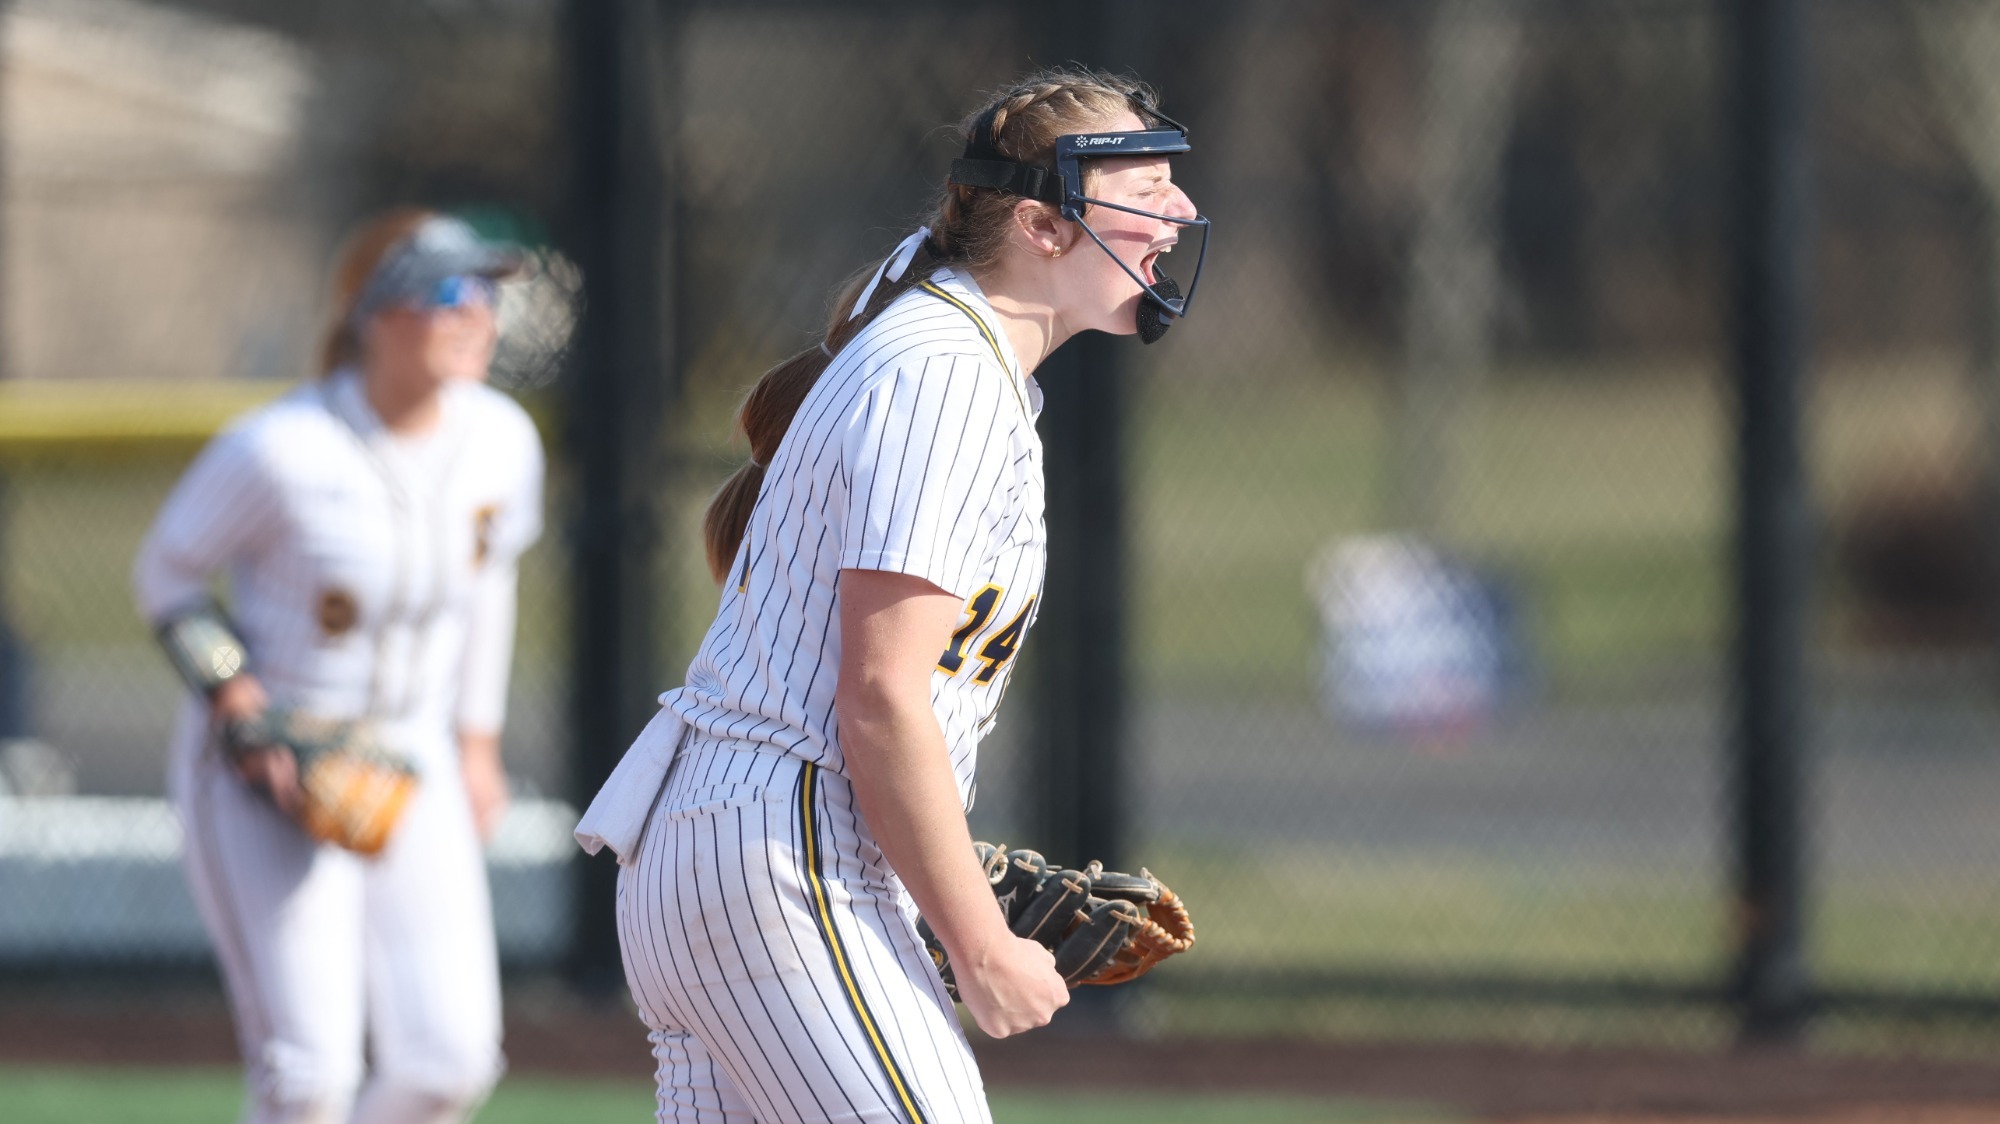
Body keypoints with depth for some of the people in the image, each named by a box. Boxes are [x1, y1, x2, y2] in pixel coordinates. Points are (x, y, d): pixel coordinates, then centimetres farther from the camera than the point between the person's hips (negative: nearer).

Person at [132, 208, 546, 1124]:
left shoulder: (502, 443, -4)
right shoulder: (280, 451, -21)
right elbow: (167, 574, -6)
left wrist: (476, 739, 18)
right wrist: (236, 704, -17)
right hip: (265, 772, -5)